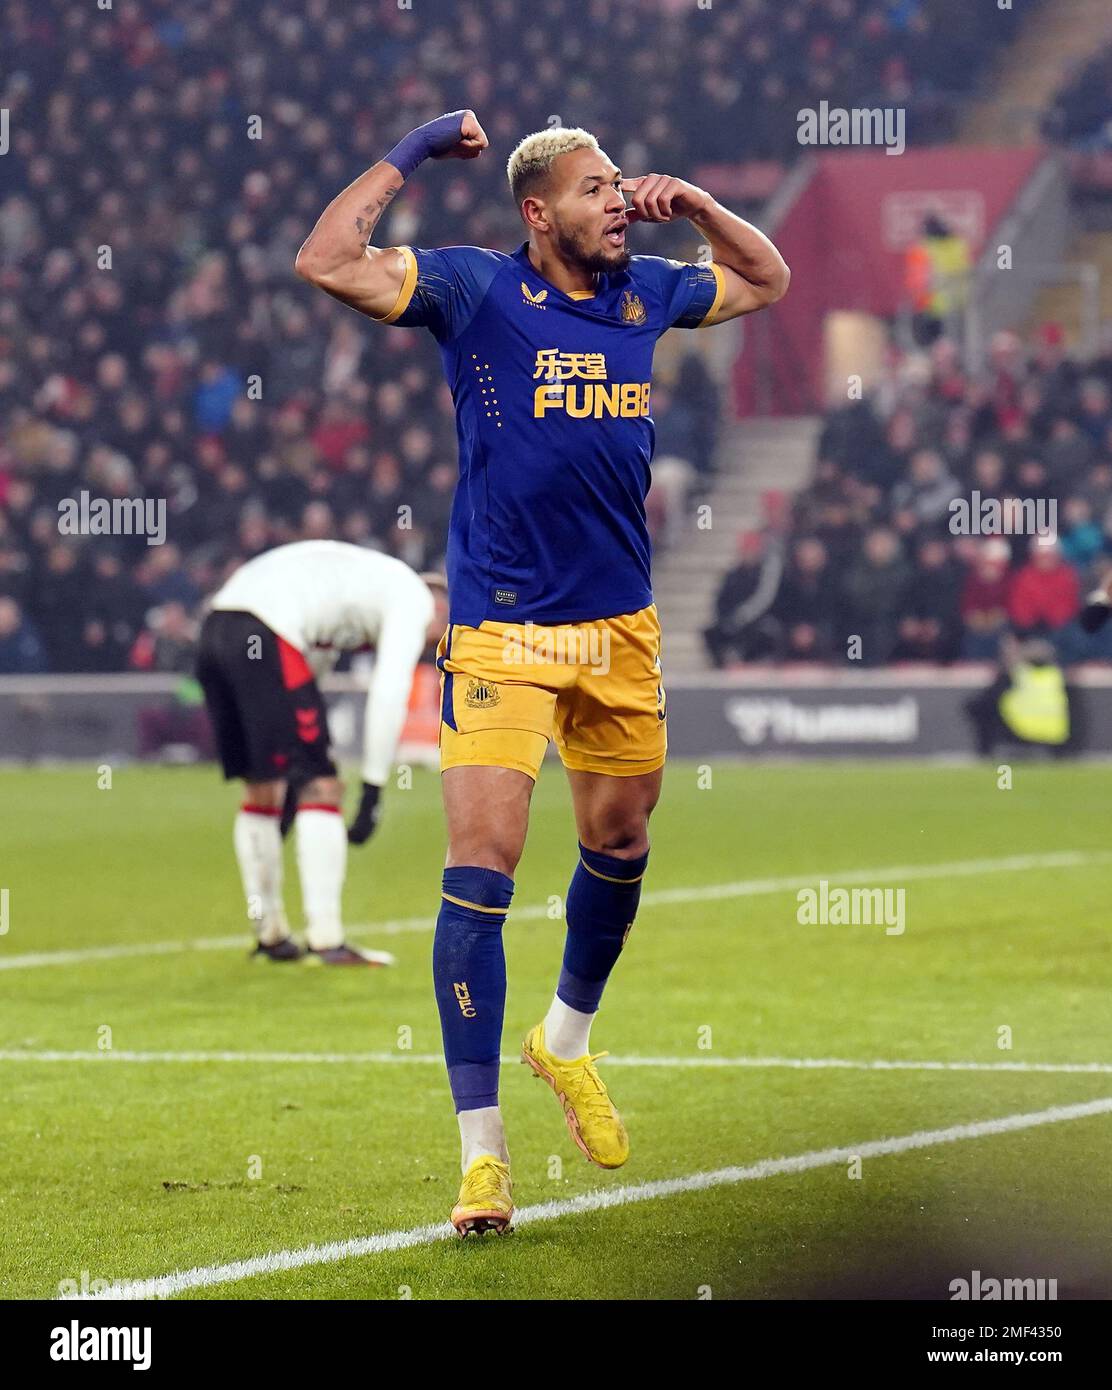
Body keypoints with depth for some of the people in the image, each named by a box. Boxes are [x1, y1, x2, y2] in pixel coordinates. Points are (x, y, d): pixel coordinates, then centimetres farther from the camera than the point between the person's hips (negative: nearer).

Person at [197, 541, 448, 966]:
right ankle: (326, 940, -8)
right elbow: (388, 696, -2)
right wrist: (373, 791, 0)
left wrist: (291, 783, 32)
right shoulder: (414, 599, 9)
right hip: (265, 637, -9)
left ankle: (270, 934, 27)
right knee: (321, 788, -4)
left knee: (261, 790, 20)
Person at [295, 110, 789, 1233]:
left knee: (620, 845, 19)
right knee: (481, 865, -14)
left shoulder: (644, 292, 8)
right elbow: (326, 264, -19)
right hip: (502, 632, -6)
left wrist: (692, 203, 9)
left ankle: (566, 1042, 46)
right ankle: (481, 1151, -12)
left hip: (622, 627, 6)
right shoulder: (476, 289, -8)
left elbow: (767, 281, 26)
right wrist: (409, 155, -12)